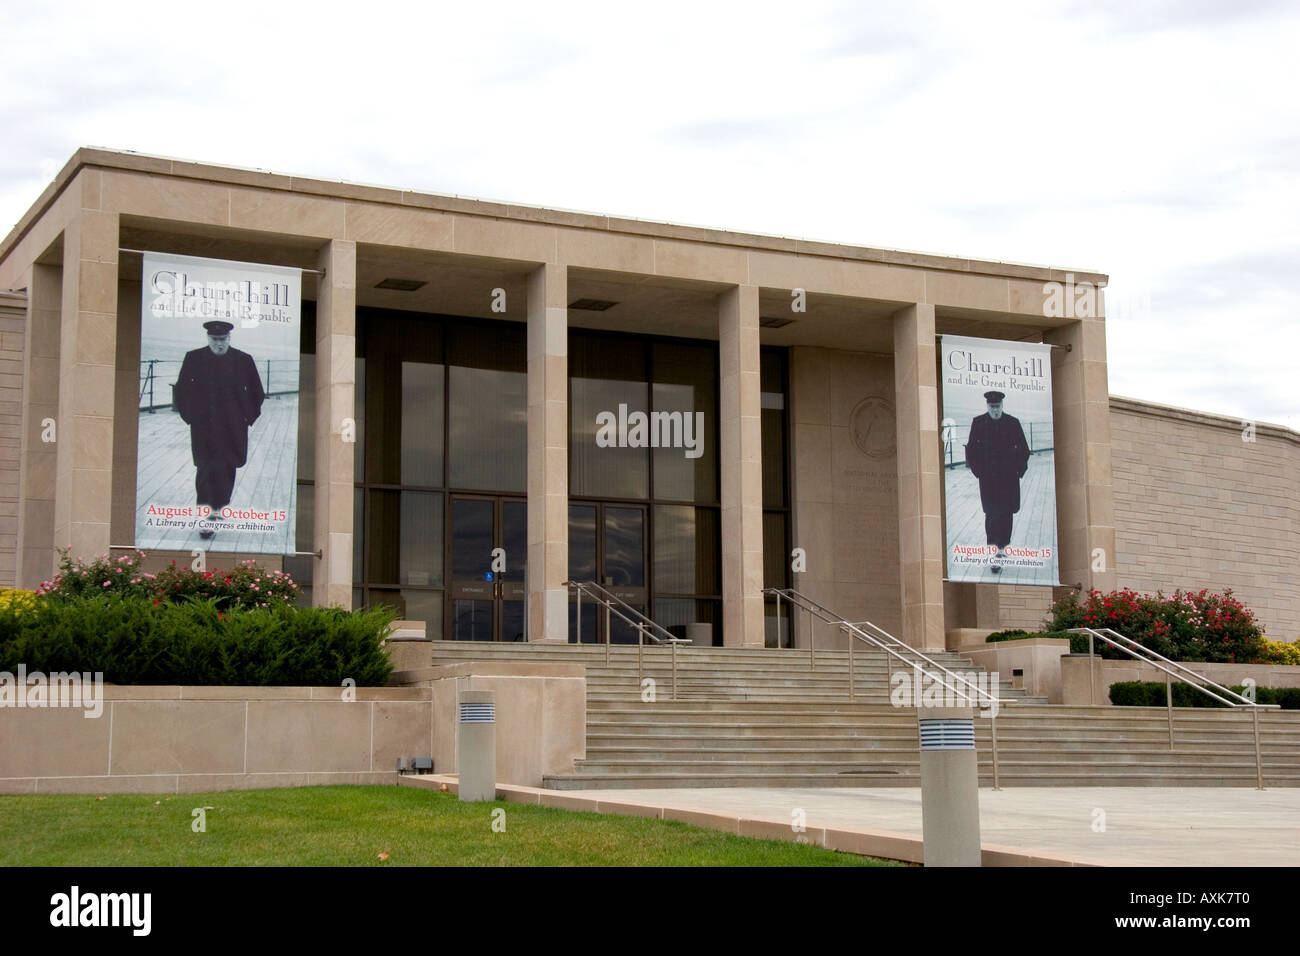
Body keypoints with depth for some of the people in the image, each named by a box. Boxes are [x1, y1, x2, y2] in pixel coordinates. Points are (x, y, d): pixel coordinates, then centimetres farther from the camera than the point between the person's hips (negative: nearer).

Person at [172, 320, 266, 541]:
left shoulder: (243, 361, 0)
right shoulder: (194, 359, 0)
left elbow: (257, 393, 10)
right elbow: (181, 392, 9)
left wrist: (247, 418, 4)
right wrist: (190, 416, 2)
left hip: (232, 429, 1)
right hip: (203, 428, -1)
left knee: (226, 470, 7)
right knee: (207, 470, -7)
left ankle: (218, 508, 24)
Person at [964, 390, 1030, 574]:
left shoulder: (1013, 423, 2)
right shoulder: (978, 422, 0)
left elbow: (1023, 449, 9)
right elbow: (972, 449, 5)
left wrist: (1019, 470, 3)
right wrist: (978, 470, -1)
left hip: (1009, 477, 2)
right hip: (988, 478, -1)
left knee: (1006, 513, 5)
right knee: (992, 514, -8)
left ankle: (1001, 546, 17)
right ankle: (995, 551, -9)